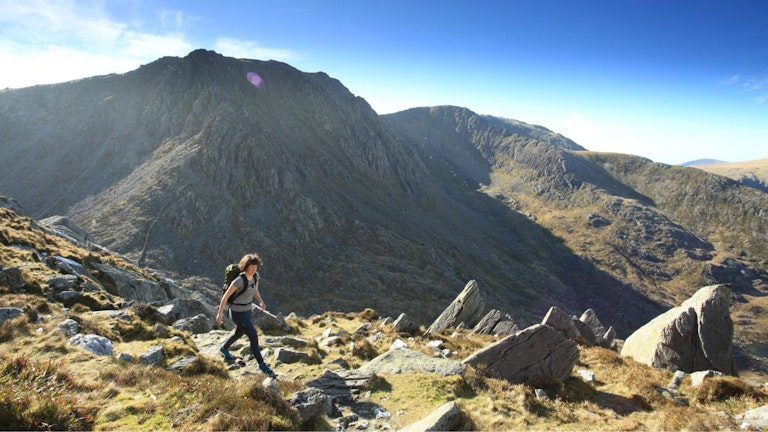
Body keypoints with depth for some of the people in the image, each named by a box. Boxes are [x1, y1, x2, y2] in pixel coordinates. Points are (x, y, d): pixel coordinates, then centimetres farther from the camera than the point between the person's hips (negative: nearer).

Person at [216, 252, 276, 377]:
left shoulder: (255, 275, -6)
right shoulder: (239, 280, -29)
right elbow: (226, 295, -19)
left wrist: (261, 303, -10)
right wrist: (220, 313, -13)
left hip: (246, 310, 8)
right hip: (237, 313, -8)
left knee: (240, 333, 29)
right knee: (254, 337, -9)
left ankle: (224, 349, 57)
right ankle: (261, 364, 7)